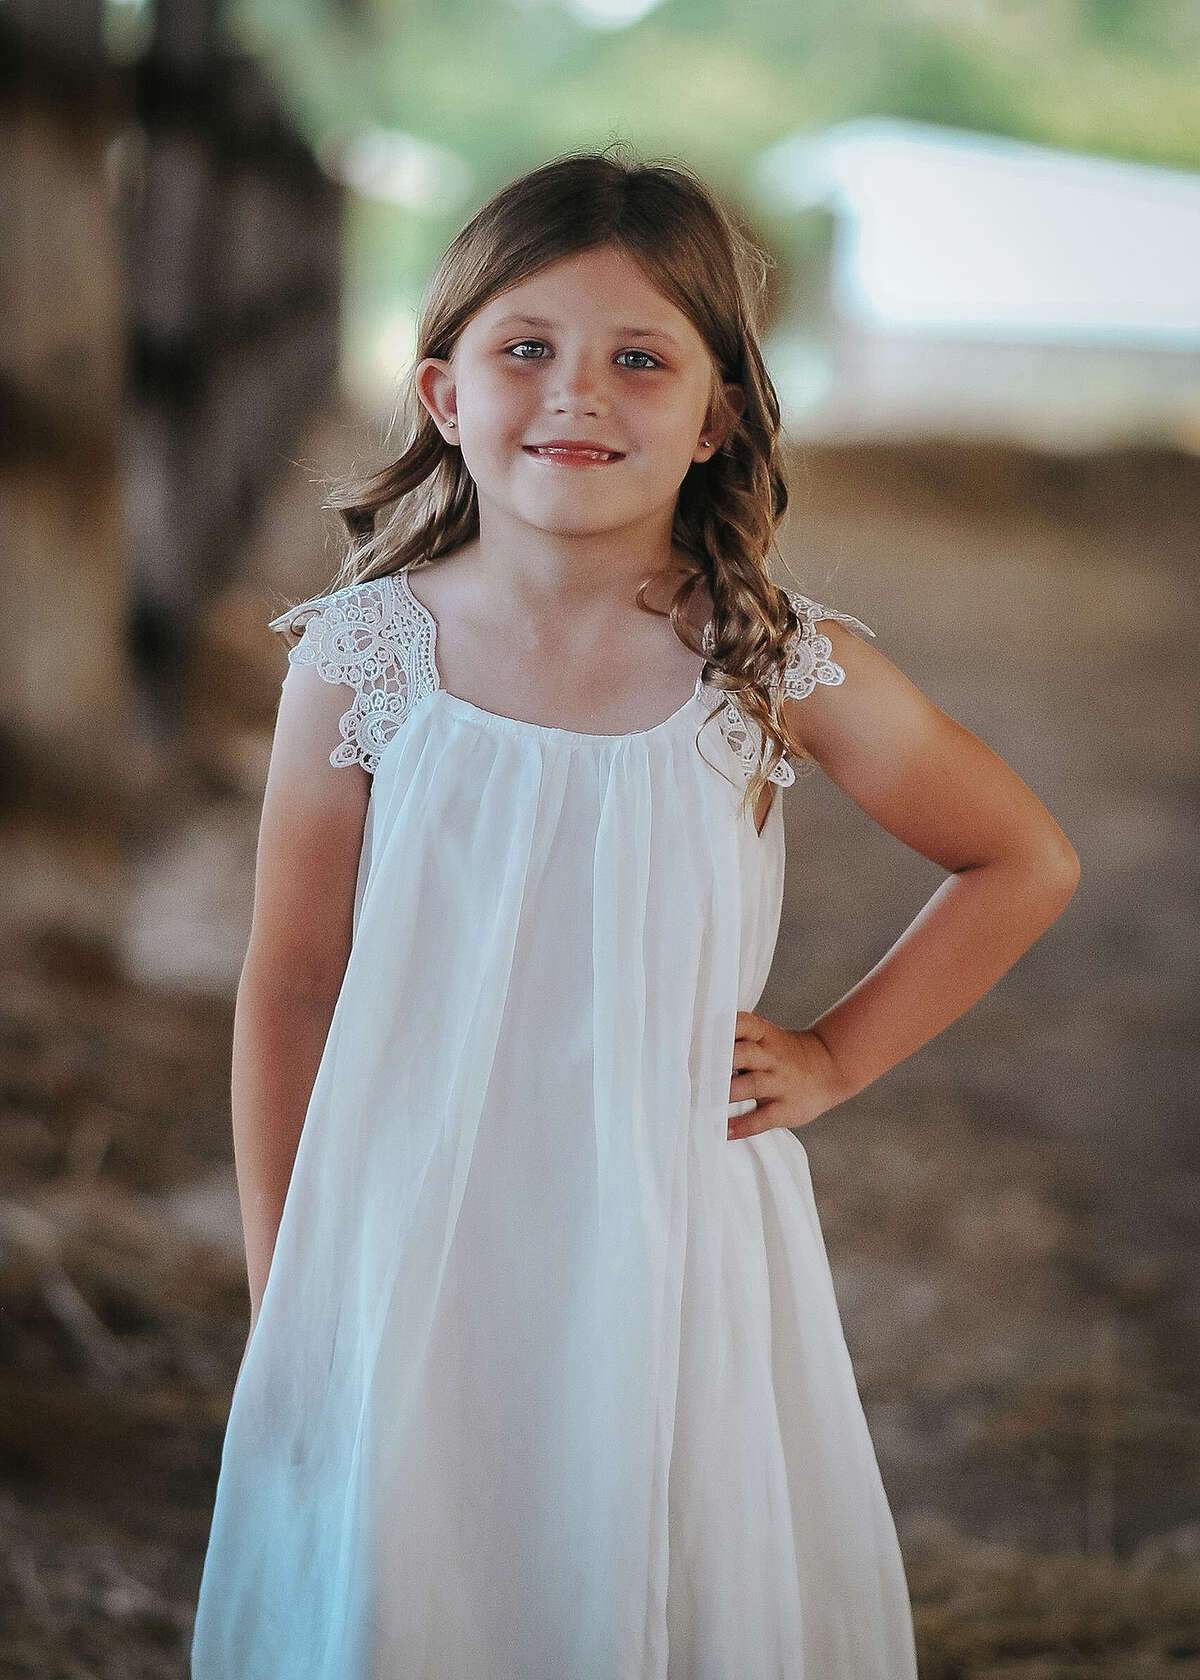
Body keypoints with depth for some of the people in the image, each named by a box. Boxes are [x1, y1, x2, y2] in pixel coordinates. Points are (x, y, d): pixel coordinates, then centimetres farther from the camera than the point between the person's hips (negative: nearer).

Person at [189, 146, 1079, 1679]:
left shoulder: (785, 670, -8)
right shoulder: (359, 661, -7)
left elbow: (1027, 865, 7)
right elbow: (291, 993, 1)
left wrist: (837, 1054, 2)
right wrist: (280, 1305, 4)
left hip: (668, 1259, 0)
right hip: (408, 1261, 0)